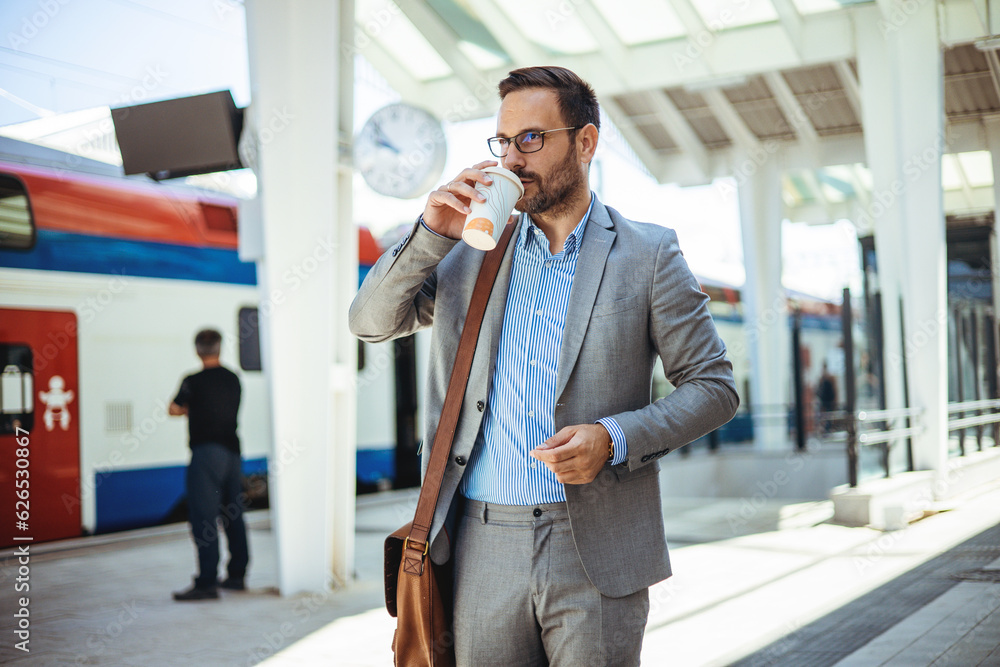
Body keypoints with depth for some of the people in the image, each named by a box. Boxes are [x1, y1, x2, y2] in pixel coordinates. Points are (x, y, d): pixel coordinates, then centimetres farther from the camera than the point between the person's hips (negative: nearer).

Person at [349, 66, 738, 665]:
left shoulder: (648, 254, 1)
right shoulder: (469, 252, 10)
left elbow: (713, 387, 1)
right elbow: (372, 322, 11)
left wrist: (614, 438, -15)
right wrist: (432, 231, -4)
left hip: (596, 551, -2)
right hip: (483, 548, 3)